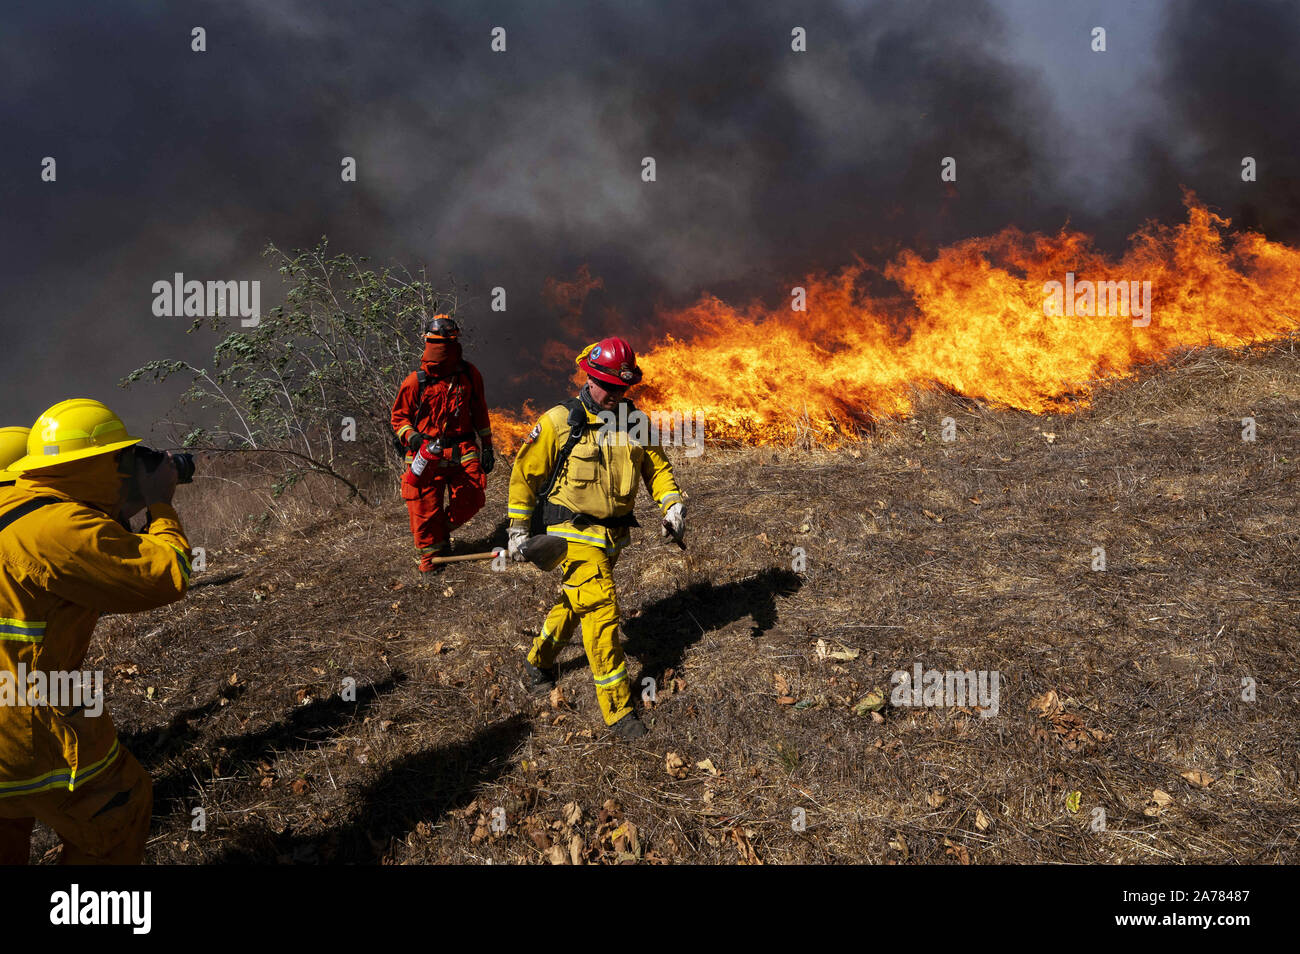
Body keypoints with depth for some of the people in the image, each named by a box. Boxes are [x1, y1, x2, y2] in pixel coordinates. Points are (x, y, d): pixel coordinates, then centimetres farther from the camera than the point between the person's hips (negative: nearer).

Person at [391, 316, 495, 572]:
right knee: (426, 506, 0)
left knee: (470, 501, -4)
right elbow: (399, 417, 6)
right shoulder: (415, 381, -3)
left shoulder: (469, 375, 5)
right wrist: (412, 437, -14)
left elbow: (480, 413, 15)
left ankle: (442, 531, 27)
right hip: (426, 453, -2)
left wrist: (486, 447, 15)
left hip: (463, 451, 2)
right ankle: (430, 551, 24)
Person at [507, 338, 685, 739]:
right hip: (575, 533, -6)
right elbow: (525, 472, -2)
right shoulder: (560, 422, -10)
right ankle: (618, 709, -2)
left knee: (577, 603, 20)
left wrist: (671, 503, -3)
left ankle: (539, 660, 46)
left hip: (615, 532, 6)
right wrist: (518, 527, -2)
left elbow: (656, 465, 13)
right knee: (602, 611, -11)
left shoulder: (633, 420, 4)